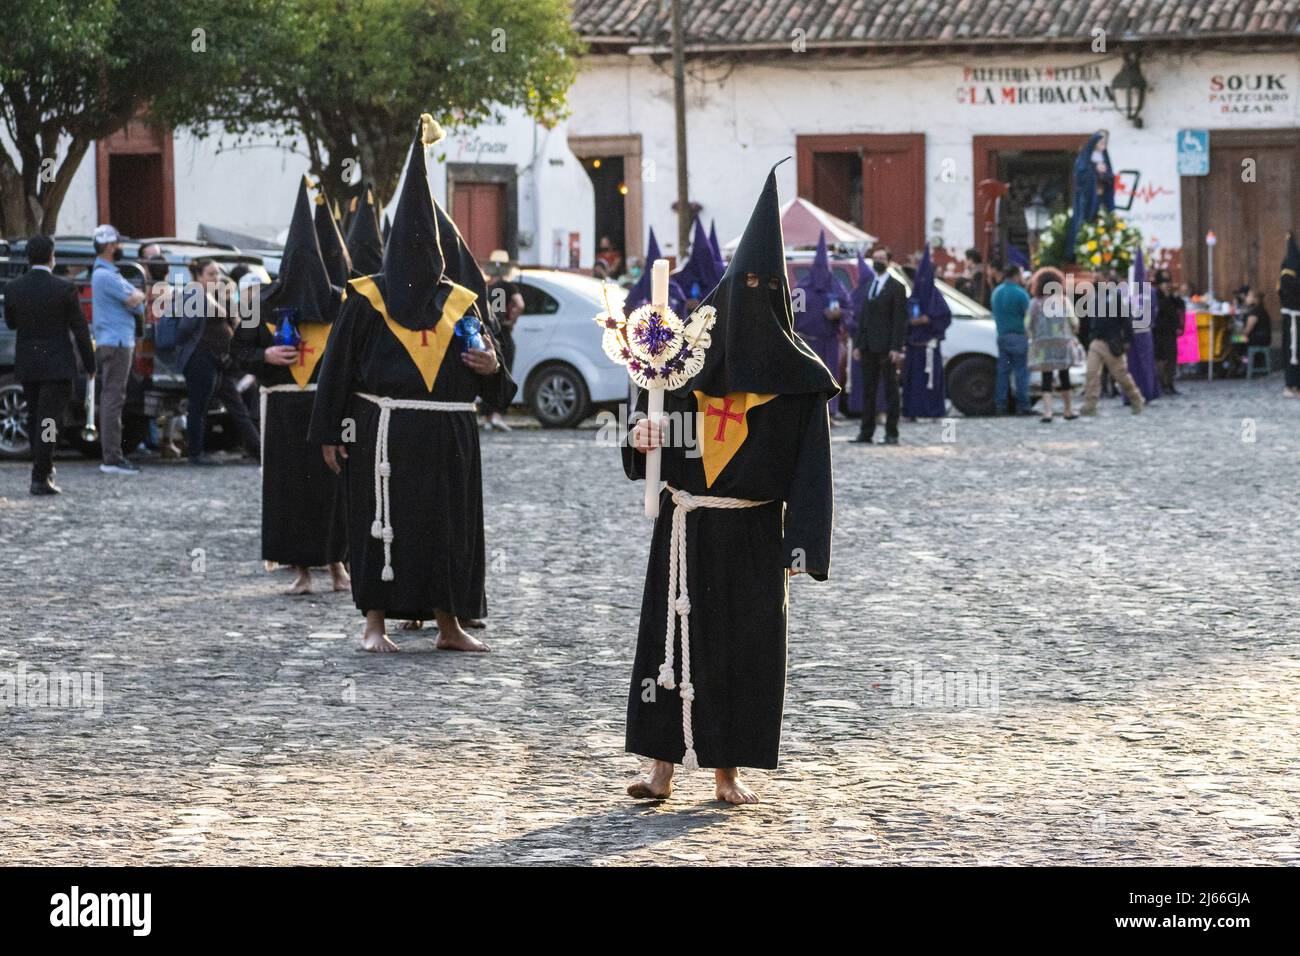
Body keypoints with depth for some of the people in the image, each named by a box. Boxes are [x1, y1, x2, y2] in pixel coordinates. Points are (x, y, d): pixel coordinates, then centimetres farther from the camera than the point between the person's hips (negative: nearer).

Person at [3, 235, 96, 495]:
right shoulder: (64, 289, -13)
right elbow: (80, 329, -8)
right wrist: (89, 364, 1)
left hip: (27, 365, 4)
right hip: (57, 366, -4)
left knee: (35, 418, 19)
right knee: (48, 421, -4)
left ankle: (43, 467, 30)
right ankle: (40, 478, -9)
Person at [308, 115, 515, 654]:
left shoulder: (462, 303, 11)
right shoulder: (367, 299, 0)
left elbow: (491, 378, 15)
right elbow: (337, 366, 1)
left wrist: (490, 367, -9)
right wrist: (329, 433, -3)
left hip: (449, 437, 4)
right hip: (383, 433, -3)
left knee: (449, 524, 5)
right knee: (382, 523, -2)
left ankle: (448, 623, 14)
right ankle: (375, 623, 7)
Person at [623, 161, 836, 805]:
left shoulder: (797, 375, -1)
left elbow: (810, 462, -4)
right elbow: (655, 409, 9)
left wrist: (802, 543, -11)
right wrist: (646, 432, -16)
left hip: (752, 528, -1)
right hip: (685, 521, 1)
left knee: (745, 642, 2)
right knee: (672, 635, -2)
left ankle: (727, 769, 11)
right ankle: (662, 768, 2)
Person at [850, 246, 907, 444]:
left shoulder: (896, 288, -3)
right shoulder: (868, 287, 16)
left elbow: (900, 320, -9)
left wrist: (896, 348, -17)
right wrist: (858, 344, 9)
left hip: (886, 348, -6)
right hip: (868, 347, 6)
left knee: (890, 389, -2)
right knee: (868, 390, 7)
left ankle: (891, 433, 0)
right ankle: (866, 433, 10)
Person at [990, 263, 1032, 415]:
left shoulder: (996, 292, 10)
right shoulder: (1020, 293, -13)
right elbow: (1028, 312, -7)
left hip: (1002, 335, 6)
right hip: (1018, 336, -6)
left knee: (1003, 370, 8)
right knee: (1021, 371, -2)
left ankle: (1000, 405, 5)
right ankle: (1022, 405, -4)